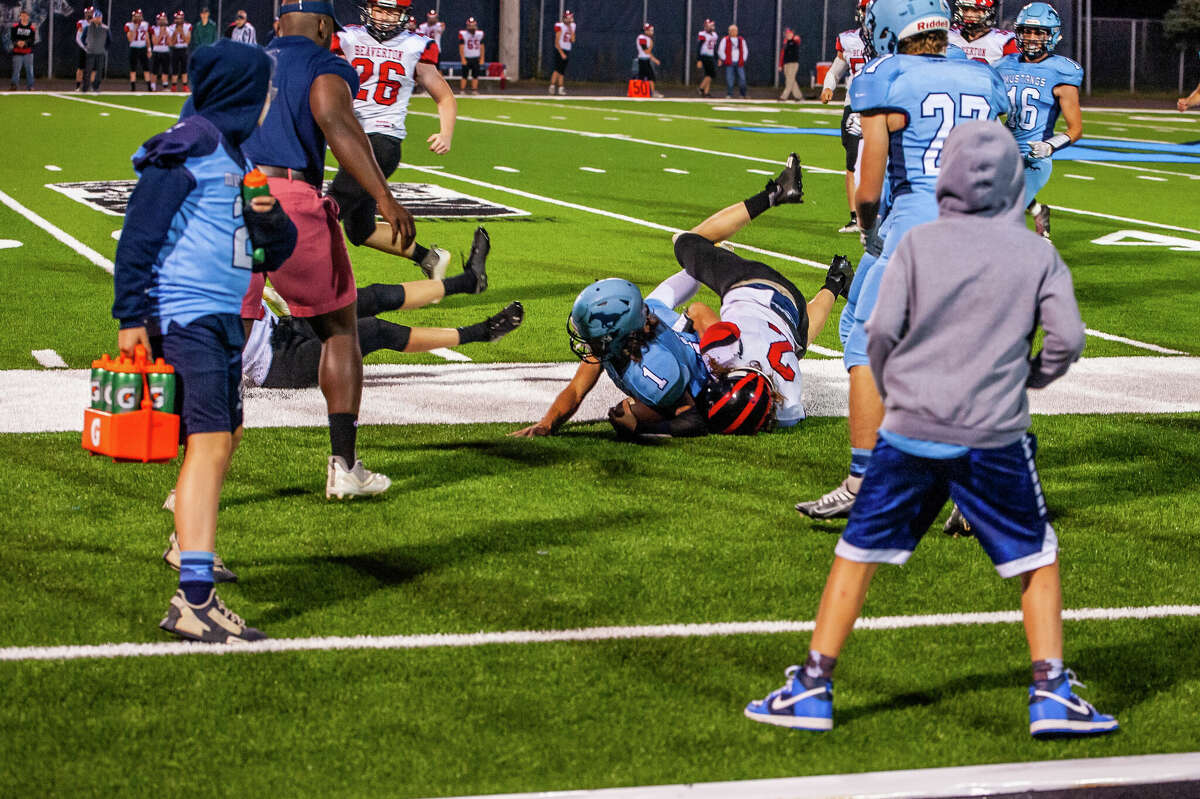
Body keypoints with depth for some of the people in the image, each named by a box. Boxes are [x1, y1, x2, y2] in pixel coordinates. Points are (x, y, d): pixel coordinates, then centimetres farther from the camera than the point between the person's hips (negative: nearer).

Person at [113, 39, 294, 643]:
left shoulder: (237, 157, 18)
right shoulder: (188, 150, -10)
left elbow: (276, 252, 22)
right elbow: (139, 234, -13)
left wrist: (270, 220, 0)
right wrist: (130, 318, -16)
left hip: (224, 321, 10)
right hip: (184, 316, -10)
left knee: (225, 435, 24)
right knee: (208, 445, -18)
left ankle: (193, 543, 46)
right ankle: (194, 599, -25)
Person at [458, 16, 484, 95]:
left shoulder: (479, 34, 4)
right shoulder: (463, 34, -8)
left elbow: (481, 47, 9)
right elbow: (461, 47, -8)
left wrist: (482, 58, 6)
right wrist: (463, 58, -13)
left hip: (476, 58, 3)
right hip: (466, 58, -3)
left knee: (475, 75, 2)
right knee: (464, 75, -2)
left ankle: (474, 90, 6)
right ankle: (462, 90, 2)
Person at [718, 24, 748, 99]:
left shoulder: (741, 40, 14)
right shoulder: (725, 40, 4)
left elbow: (745, 51, 20)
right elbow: (720, 51, 3)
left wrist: (743, 60, 9)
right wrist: (724, 60, -3)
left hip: (739, 63, 3)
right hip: (729, 64, -3)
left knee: (742, 78, -2)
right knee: (729, 79, -6)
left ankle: (743, 95, 7)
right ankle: (729, 94, -1)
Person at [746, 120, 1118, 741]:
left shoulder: (918, 244, 0)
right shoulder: (1037, 253, 1)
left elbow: (882, 329, -6)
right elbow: (1067, 338, -4)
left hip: (911, 431, 0)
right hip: (995, 437, 0)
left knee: (857, 551, 11)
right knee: (1036, 558, 14)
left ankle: (812, 689, 11)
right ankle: (1051, 695, 9)